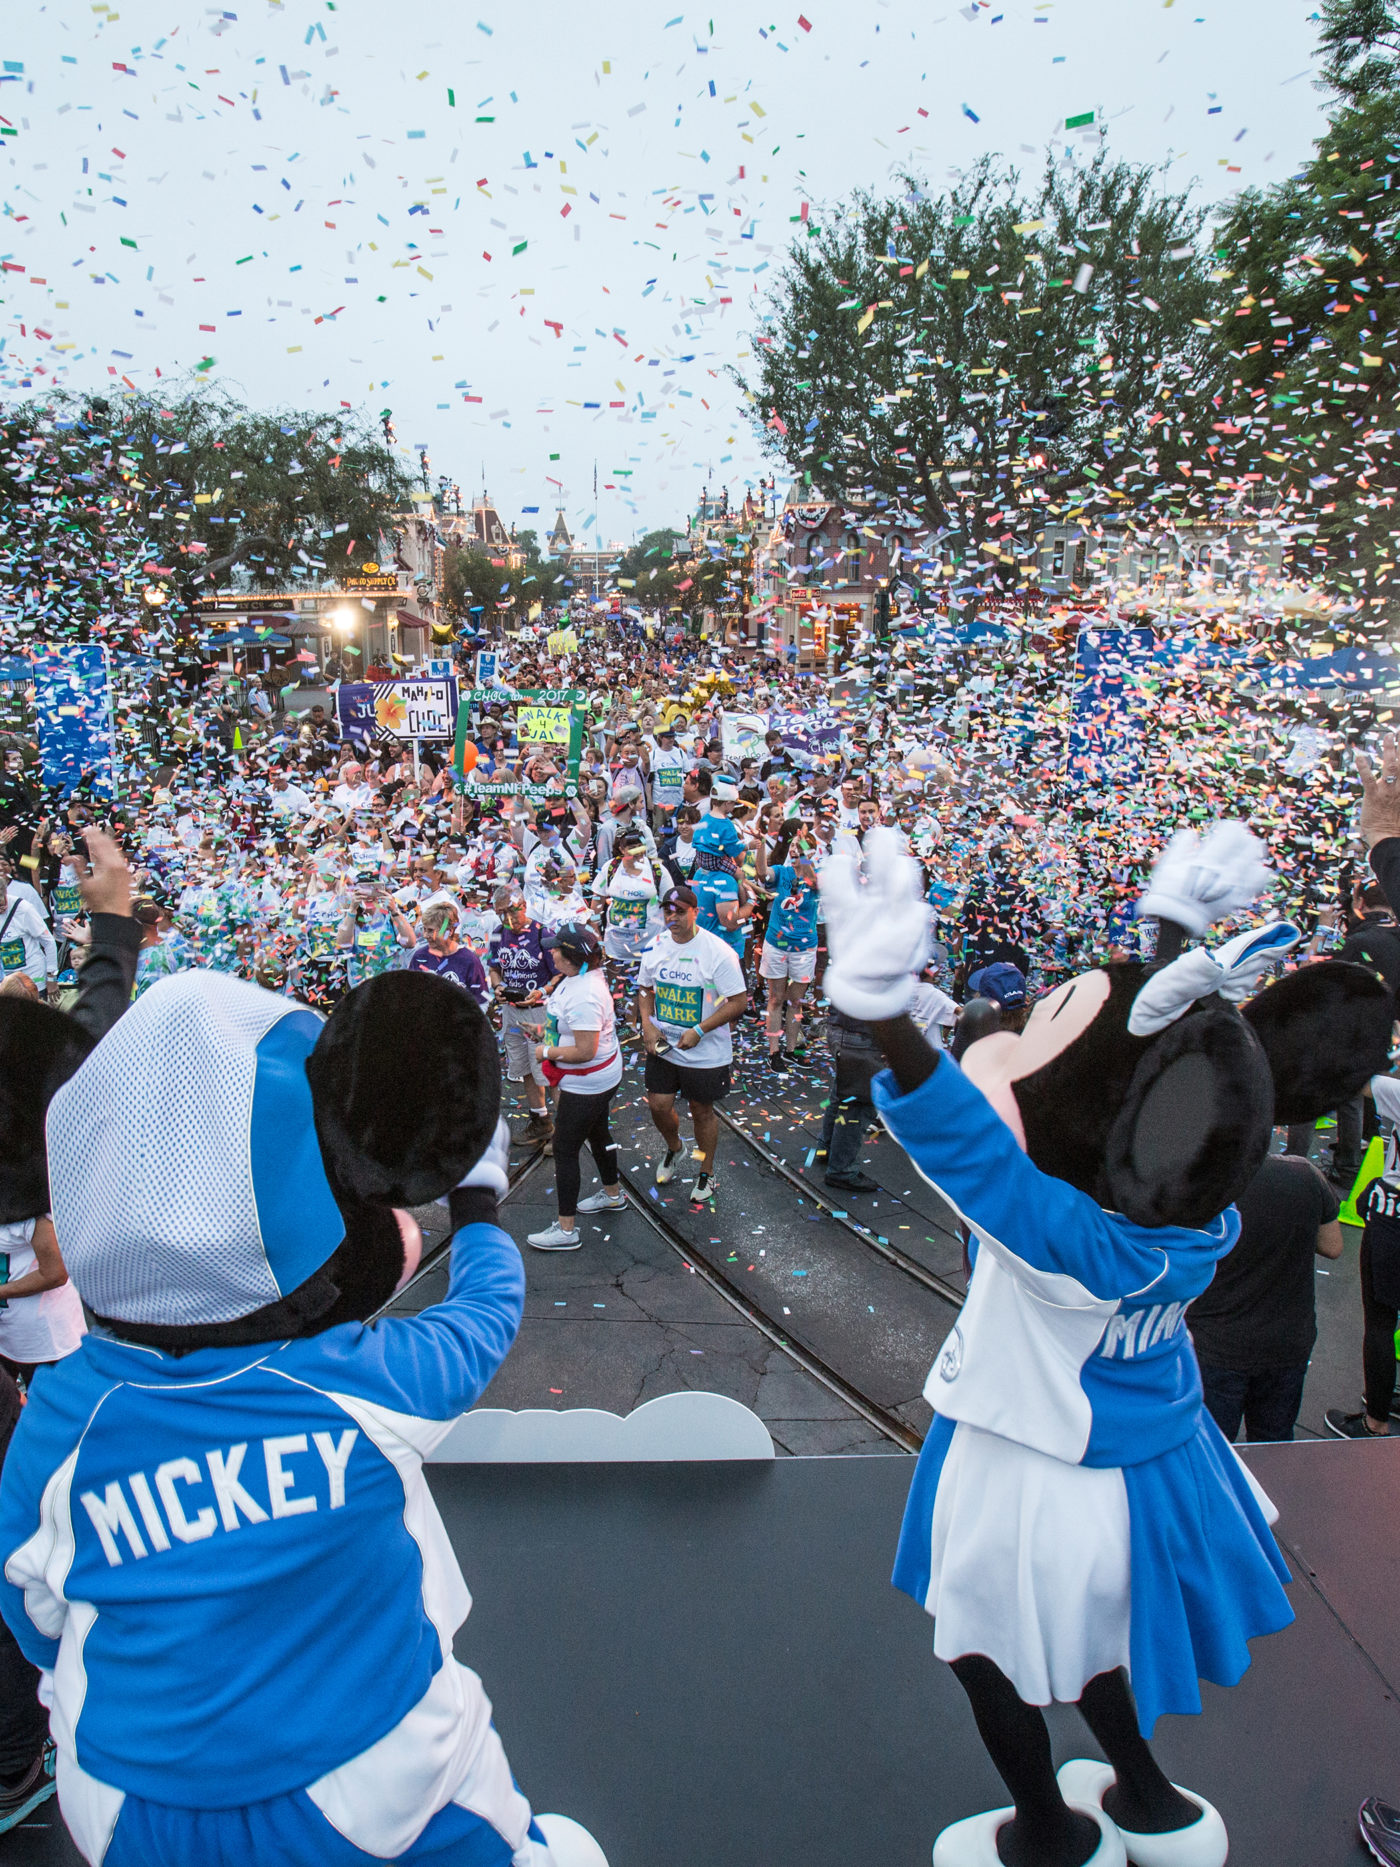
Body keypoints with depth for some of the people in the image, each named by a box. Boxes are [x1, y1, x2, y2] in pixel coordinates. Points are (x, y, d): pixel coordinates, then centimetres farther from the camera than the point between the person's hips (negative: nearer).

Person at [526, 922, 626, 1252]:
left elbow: (585, 1051, -32)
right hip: (601, 1077, 11)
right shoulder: (576, 977, 0)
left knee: (565, 1150, 0)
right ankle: (612, 1195, 49)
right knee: (598, 1134, 27)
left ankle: (566, 1229, 10)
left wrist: (547, 1052, -21)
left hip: (586, 1085, -11)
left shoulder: (584, 996, -32)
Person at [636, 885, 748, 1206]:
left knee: (702, 1110, 10)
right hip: (662, 1047, 4)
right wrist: (647, 1024, -4)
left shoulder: (718, 952, -18)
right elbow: (645, 989, 13)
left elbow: (738, 1001, -16)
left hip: (706, 1053, -4)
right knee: (658, 1105, 5)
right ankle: (674, 1149, 39)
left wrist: (699, 1031, -21)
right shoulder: (655, 947, -1)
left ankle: (706, 1172, 33)